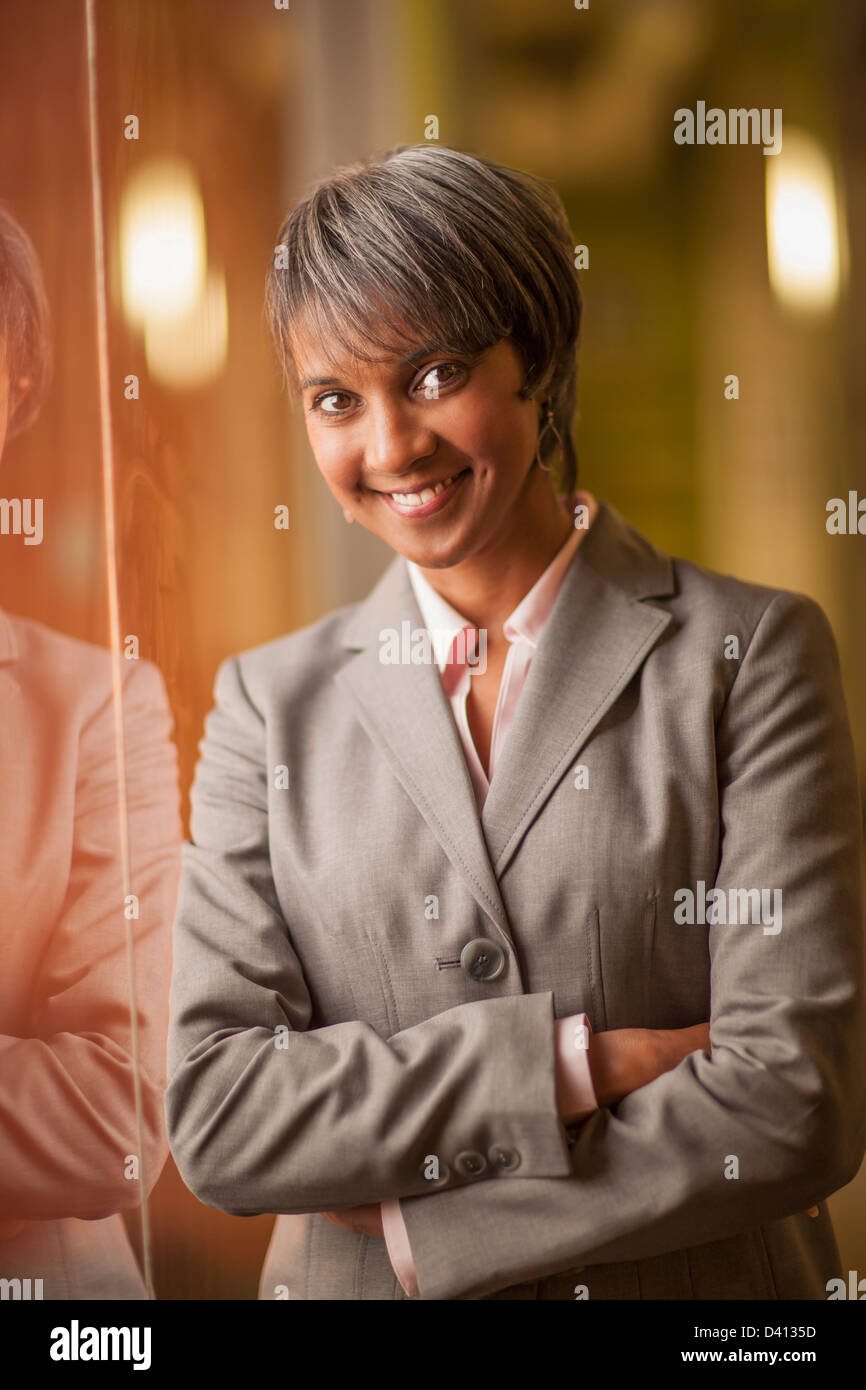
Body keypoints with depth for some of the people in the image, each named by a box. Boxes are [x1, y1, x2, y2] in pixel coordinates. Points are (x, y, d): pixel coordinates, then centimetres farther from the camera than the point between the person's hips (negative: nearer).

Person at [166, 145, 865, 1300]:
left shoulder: (750, 654, -9)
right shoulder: (273, 704, -2)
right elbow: (215, 1116, -10)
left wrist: (419, 1227, -13)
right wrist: (570, 1060, -19)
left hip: (700, 1287, -1)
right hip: (349, 1289, 1)